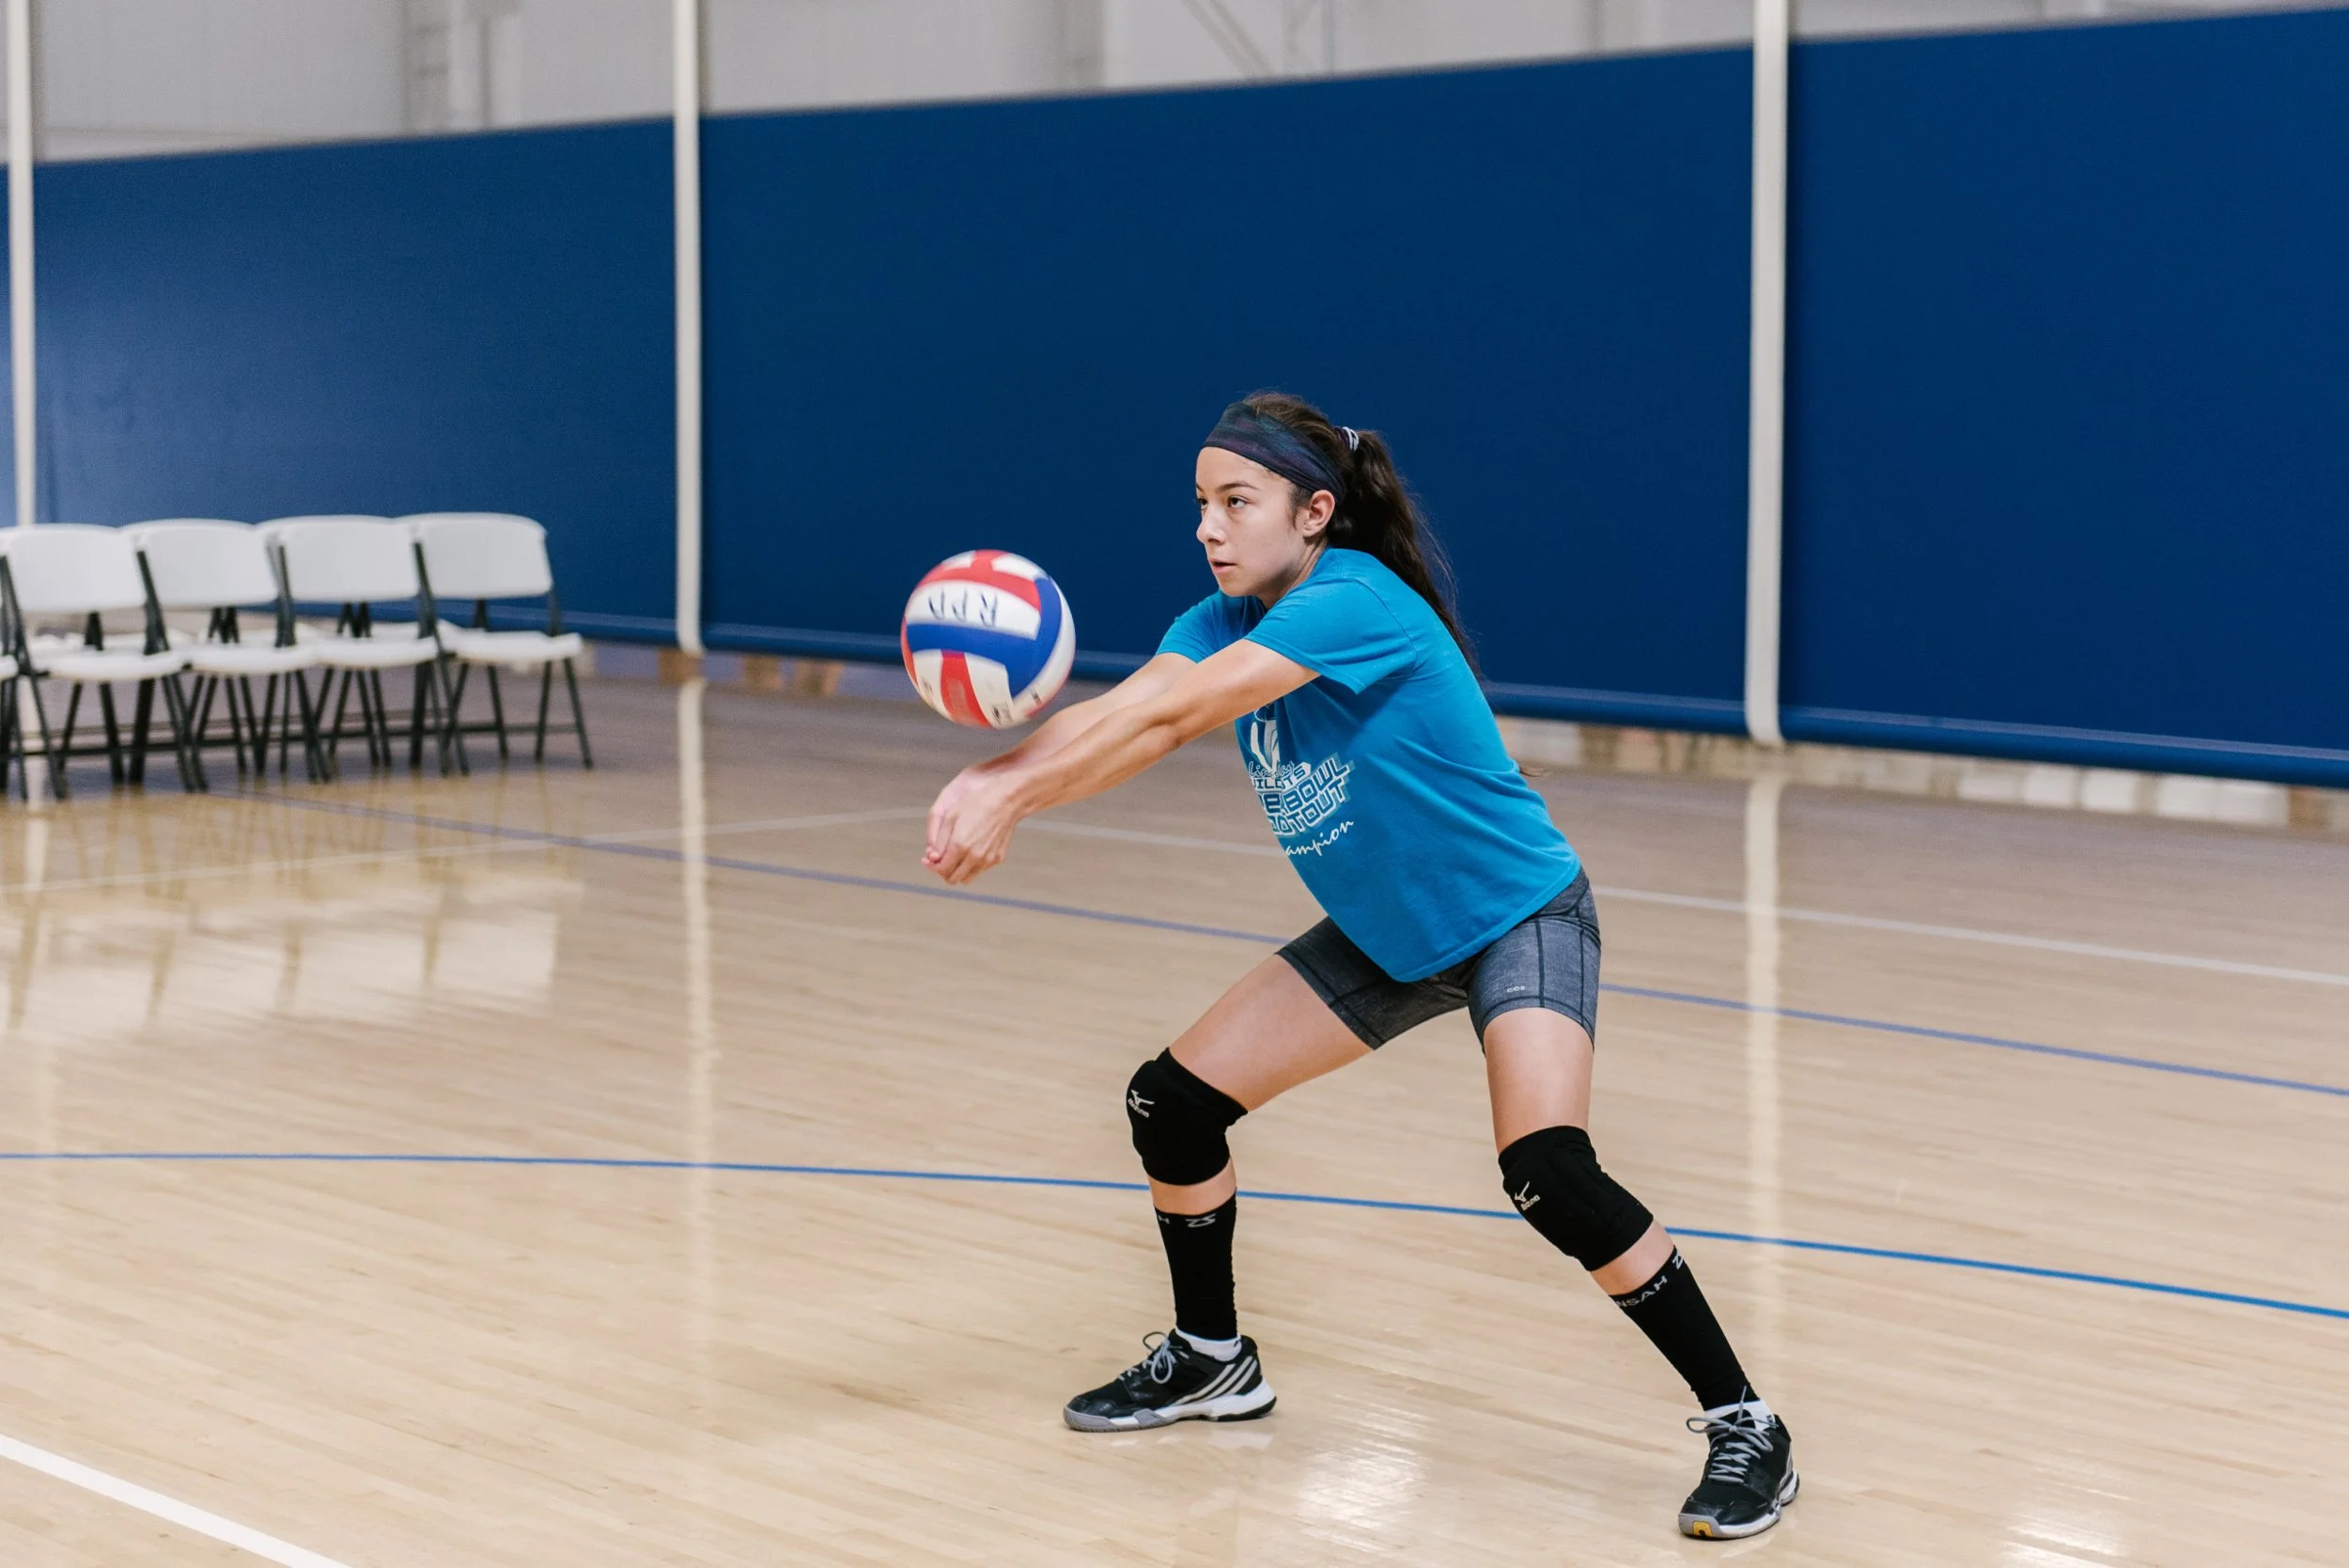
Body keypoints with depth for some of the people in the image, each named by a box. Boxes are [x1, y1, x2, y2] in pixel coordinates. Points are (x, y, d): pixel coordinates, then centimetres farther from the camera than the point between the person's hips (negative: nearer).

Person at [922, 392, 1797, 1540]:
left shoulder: (1358, 605, -27)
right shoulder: (1222, 623, -4)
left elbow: (1170, 716, -37)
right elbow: (1118, 712, -22)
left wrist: (1013, 795, -39)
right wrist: (992, 777, -41)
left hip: (1516, 917, -8)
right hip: (1383, 937, 8)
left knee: (1547, 1170, -28)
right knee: (1171, 1103, 4)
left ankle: (1743, 1424, -13)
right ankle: (1212, 1362, 28)